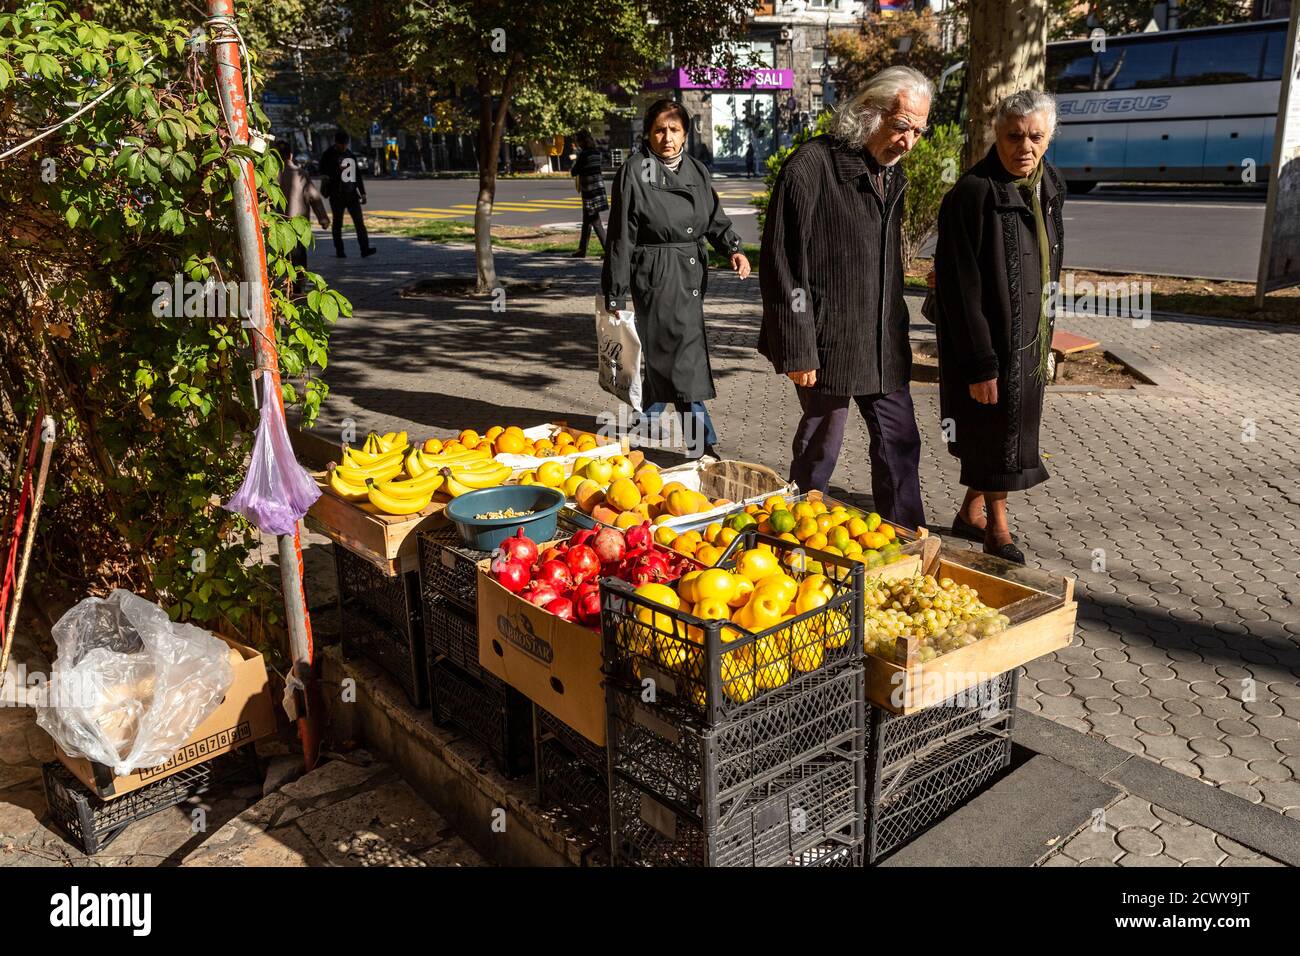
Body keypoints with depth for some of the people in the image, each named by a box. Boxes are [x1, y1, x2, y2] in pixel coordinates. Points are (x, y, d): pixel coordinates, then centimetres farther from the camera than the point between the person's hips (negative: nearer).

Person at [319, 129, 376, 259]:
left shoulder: (350, 155, 16)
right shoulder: (329, 155, -1)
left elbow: (358, 175, 20)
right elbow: (324, 172, -5)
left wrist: (362, 193, 17)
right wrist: (338, 170, -21)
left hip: (352, 194, 4)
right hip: (337, 195, -4)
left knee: (359, 221, -7)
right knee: (338, 222, 2)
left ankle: (365, 249, -13)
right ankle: (339, 250, 9)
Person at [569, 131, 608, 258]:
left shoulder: (584, 154, -15)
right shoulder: (596, 153, 8)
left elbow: (574, 172, -10)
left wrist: (574, 162, 8)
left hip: (589, 190, -8)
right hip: (598, 187, 8)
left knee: (595, 222, -5)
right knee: (587, 221, 17)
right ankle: (582, 250, 25)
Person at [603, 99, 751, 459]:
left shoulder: (697, 171, 10)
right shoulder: (634, 172, -7)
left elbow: (715, 218, 13)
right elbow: (621, 237, -7)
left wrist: (733, 248, -9)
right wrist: (618, 295, -9)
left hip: (690, 277, 6)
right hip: (654, 278, -6)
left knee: (659, 361, 13)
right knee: (683, 361, -7)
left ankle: (643, 437, 27)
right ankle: (702, 444, 1)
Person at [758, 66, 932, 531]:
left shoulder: (891, 171, 12)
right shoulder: (812, 165, -14)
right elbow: (781, 264, -17)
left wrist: (897, 332, 20)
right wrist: (797, 350, -18)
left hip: (882, 344, 7)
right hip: (828, 343, -7)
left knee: (900, 443, 10)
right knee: (821, 443, 6)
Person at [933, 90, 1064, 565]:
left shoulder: (1050, 185, 5)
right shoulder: (973, 193, -20)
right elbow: (961, 290, -22)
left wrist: (1044, 338, 16)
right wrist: (980, 365, -22)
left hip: (1029, 342, 8)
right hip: (990, 343, -8)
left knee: (1009, 432, 17)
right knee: (995, 433, 4)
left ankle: (971, 512, 34)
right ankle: (996, 525, 22)